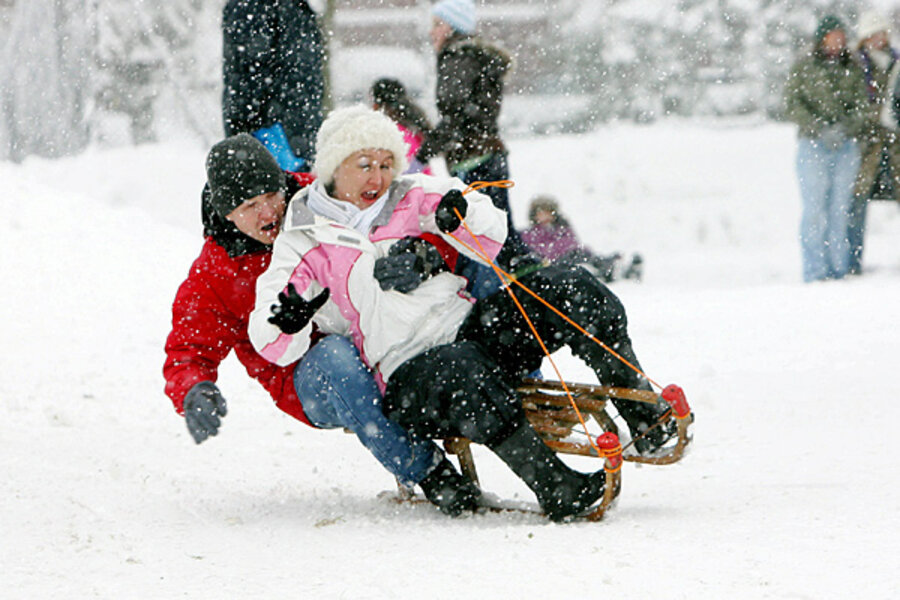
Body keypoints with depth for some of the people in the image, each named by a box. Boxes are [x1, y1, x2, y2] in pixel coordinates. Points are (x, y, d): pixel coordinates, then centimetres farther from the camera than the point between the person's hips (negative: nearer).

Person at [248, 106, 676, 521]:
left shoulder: (415, 198, 16)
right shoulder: (303, 246, 5)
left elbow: (495, 239, 11)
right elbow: (273, 346, -3)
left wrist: (459, 221, -11)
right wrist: (287, 323, -28)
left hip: (474, 331, 5)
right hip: (407, 376, -5)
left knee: (568, 287, -16)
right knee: (462, 372, -40)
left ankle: (646, 417, -16)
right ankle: (555, 488, -45)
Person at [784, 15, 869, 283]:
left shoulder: (852, 68, 12)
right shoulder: (803, 67, 4)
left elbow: (862, 104, 7)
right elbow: (792, 105, -1)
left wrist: (845, 129, -11)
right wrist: (821, 130, -13)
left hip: (847, 144, 3)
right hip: (813, 144, -3)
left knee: (842, 208, 1)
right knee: (816, 209, -8)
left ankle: (841, 268, 6)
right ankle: (816, 271, -6)